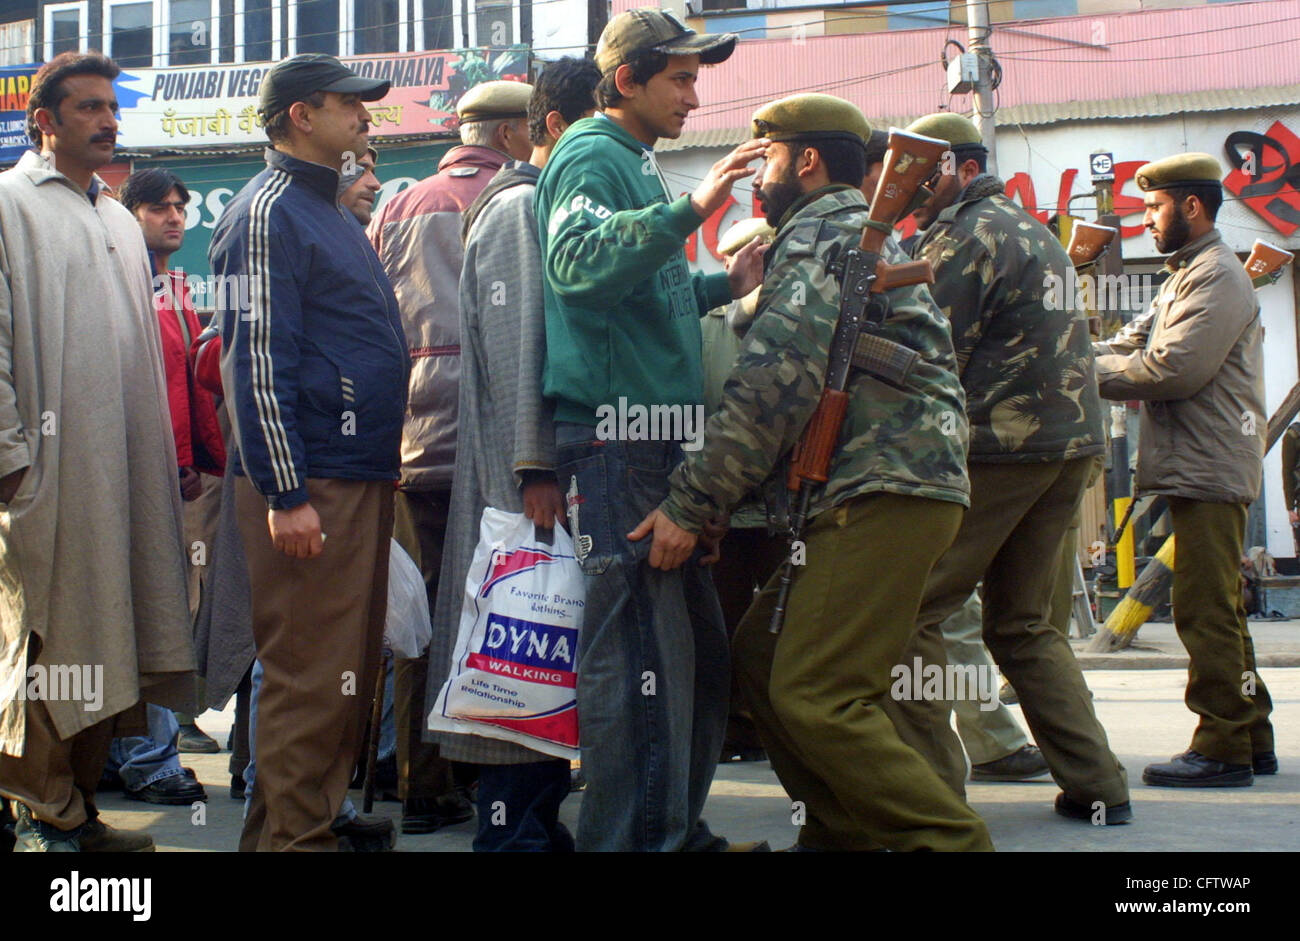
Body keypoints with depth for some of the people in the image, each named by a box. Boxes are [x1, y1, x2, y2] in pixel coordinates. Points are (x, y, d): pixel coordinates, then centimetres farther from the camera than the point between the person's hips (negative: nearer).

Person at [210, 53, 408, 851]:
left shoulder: (335, 215, 20)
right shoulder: (267, 213, -9)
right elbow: (256, 360, -16)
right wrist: (285, 493, -20)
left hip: (363, 477, 9)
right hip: (309, 484, -9)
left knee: (354, 668, 13)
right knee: (312, 675, -7)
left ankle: (326, 813, 22)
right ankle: (294, 836, 0)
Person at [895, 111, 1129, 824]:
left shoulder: (964, 238, -8)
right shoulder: (1032, 230, 22)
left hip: (994, 448, -9)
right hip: (1072, 444, 9)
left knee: (907, 613, -5)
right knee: (1023, 624, 16)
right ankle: (1096, 785, 12)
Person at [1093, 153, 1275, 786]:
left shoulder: (1217, 277, -11)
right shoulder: (1185, 277, 22)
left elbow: (1171, 370, -20)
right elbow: (1131, 345, 14)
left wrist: (1090, 372, -10)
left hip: (1209, 469, -10)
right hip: (1199, 469, 10)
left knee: (1205, 612, -9)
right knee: (1216, 612, 13)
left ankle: (1223, 749, -5)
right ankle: (1251, 739, 19)